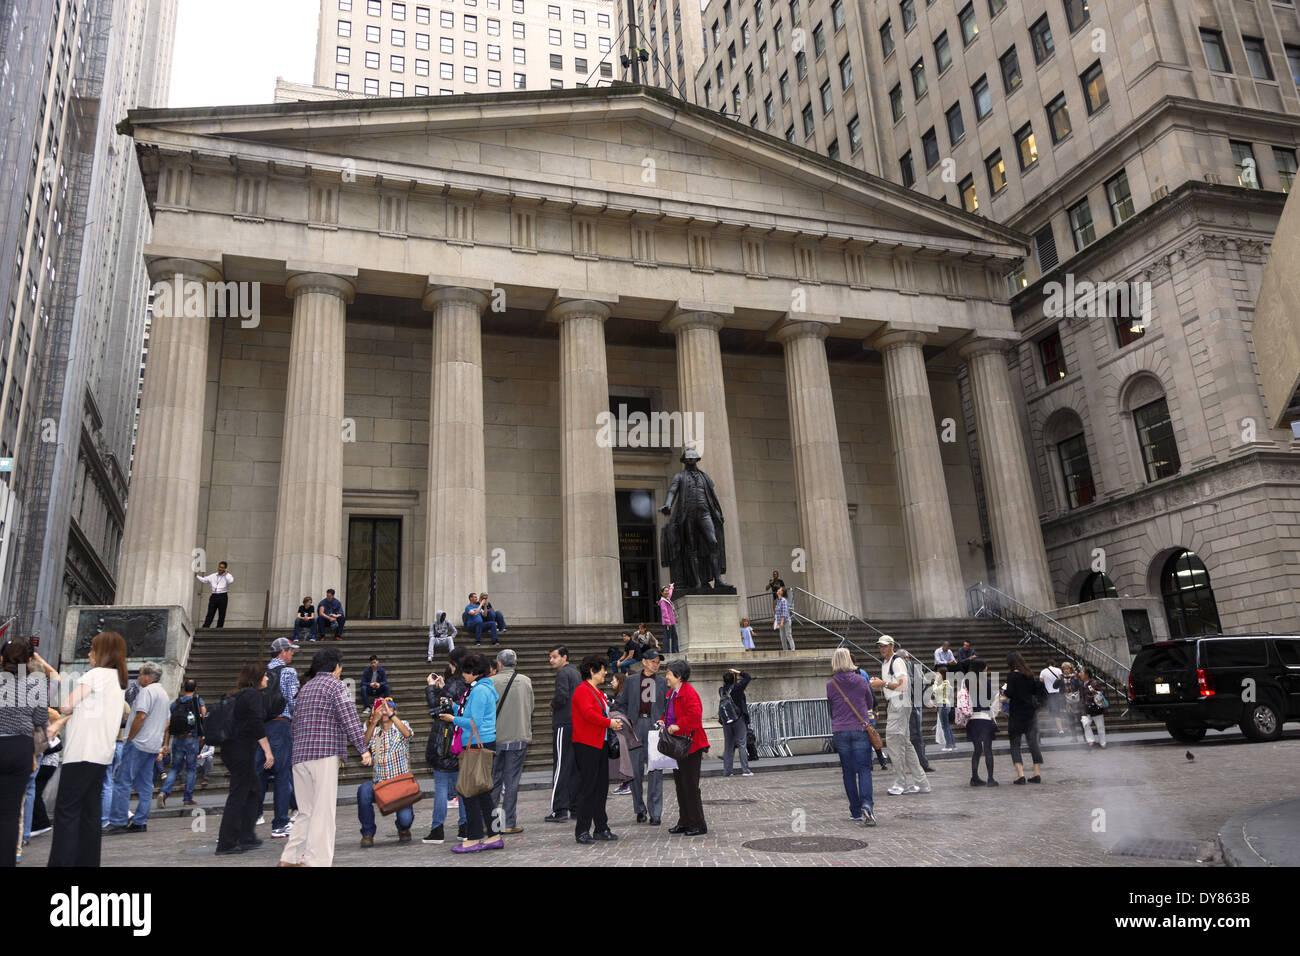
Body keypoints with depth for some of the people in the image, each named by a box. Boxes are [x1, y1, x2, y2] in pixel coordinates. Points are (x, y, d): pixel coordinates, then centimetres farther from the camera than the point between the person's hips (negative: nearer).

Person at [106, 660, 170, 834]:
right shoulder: (164, 694, 20)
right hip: (153, 746, 9)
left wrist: (129, 738, -11)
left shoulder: (147, 691, -10)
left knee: (122, 781, -6)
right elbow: (166, 724, 23)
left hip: (139, 744, -9)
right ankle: (140, 823, 10)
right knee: (145, 785, 9)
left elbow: (140, 717, -20)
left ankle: (117, 822, -7)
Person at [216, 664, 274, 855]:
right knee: (238, 796, -5)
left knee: (253, 792, 15)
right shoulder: (253, 695, -11)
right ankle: (226, 844, -3)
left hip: (231, 749, 10)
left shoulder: (241, 695, 18)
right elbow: (257, 724, -19)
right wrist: (268, 751, -19)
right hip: (241, 751, -10)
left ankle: (246, 838, 18)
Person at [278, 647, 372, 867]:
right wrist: (363, 748, -11)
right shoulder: (333, 684, -2)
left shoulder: (305, 687, 21)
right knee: (323, 810, -5)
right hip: (325, 753, -8)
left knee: (307, 811, 14)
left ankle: (290, 857, 12)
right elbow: (348, 717, -11)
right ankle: (315, 860, -7)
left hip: (300, 755, 8)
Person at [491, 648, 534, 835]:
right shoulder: (526, 681, -2)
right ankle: (510, 823, 7)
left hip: (495, 738, 0)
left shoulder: (491, 682, -9)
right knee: (512, 781, 6)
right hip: (518, 737, 1)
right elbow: (530, 709, 6)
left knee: (493, 781, 12)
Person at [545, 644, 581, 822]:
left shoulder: (562, 674, -11)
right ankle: (576, 806, 17)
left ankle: (559, 809, -8)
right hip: (577, 724, 9)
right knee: (575, 766, 12)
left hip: (564, 724, -9)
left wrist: (552, 703, -3)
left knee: (561, 766, -7)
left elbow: (561, 697, -24)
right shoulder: (575, 672, 18)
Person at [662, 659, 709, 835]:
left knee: (690, 786, -4)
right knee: (680, 785, 15)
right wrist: (664, 722, 8)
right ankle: (684, 823, 24)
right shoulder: (671, 693, 14)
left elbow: (695, 715, -28)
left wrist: (678, 726, -24)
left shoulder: (689, 693, -16)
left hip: (690, 746, -10)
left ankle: (698, 825, 5)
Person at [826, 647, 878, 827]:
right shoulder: (861, 681, -3)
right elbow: (870, 704, 12)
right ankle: (866, 805, -20)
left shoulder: (830, 685, -3)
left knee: (848, 772, 10)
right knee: (864, 769, 1)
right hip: (861, 730, -1)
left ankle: (856, 812, 15)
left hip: (840, 732, 1)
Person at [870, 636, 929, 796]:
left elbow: (902, 685, -20)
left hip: (900, 705, -10)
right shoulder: (884, 664, 19)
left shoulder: (897, 661, -11)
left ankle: (900, 783, -4)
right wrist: (878, 686, 7)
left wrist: (883, 683, -18)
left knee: (893, 740, -11)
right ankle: (921, 783, 16)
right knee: (904, 743, 11)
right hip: (893, 706, 10)